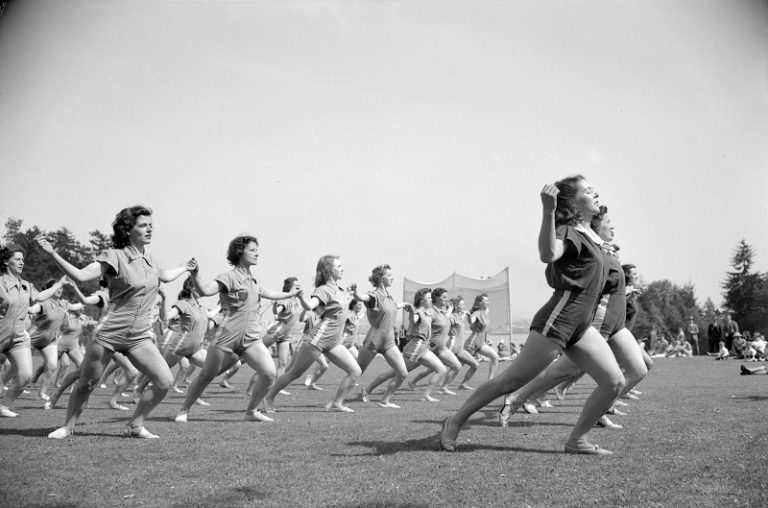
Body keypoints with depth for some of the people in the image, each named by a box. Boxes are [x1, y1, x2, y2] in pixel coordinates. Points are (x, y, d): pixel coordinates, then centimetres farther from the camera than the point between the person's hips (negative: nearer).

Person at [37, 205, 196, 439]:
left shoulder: (149, 259, 10)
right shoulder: (115, 256, -9)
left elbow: (165, 276, 32)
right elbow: (82, 275, -21)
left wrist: (185, 267, 45)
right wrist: (52, 254, -30)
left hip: (139, 336, 5)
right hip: (109, 332, -5)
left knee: (165, 381, -6)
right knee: (86, 384, 7)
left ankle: (135, 426, 11)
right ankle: (67, 427, 32)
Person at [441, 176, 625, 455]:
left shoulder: (587, 235, 19)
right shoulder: (568, 232, -7)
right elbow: (547, 254, -32)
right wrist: (548, 211, -41)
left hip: (581, 325, 9)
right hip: (557, 319, -9)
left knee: (614, 382, -2)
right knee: (511, 380, -6)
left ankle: (576, 440, 9)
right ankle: (456, 420, 6)